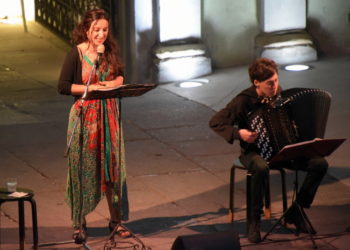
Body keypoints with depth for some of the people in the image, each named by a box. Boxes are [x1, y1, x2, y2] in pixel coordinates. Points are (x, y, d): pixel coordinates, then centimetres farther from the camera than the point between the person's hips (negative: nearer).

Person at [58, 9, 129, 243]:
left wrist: (115, 83, -6)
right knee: (83, 168, 2)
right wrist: (91, 88, -19)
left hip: (109, 114, 4)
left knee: (112, 166, 7)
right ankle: (79, 223, 11)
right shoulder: (76, 54, -10)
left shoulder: (110, 51, 4)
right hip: (85, 115, -4)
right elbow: (63, 86, -12)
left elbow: (120, 75, 17)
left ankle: (116, 219, 18)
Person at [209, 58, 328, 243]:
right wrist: (238, 134, -27)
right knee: (261, 168, -42)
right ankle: (254, 221, -23)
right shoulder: (243, 101, -16)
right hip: (254, 151, -5)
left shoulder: (279, 94, 0)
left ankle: (295, 213, -2)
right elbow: (215, 122, -14)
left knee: (320, 164, -15)